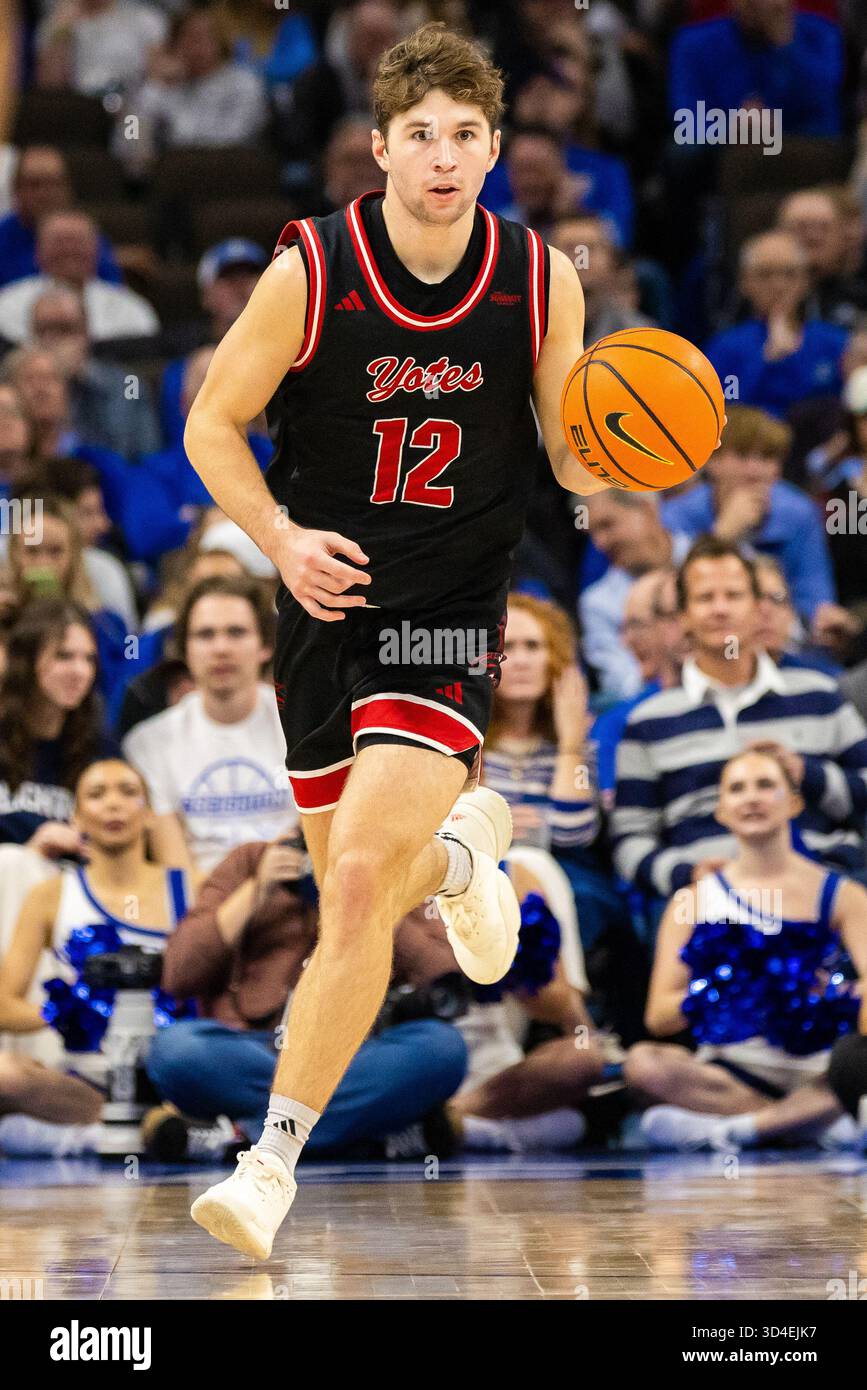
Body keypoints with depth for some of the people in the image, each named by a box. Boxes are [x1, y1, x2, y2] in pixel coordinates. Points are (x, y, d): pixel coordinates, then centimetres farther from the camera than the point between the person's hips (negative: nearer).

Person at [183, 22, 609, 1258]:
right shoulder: (310, 272, -9)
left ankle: (274, 1160, -10)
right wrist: (282, 538, -16)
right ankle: (459, 849, 53)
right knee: (349, 885, 15)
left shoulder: (542, 280, -5)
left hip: (452, 614, -2)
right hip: (331, 601, 2)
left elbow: (572, 462, 5)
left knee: (362, 877, -19)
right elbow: (211, 425, 0)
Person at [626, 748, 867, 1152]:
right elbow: (658, 1017, 1)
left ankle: (723, 1130, -31)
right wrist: (704, 996, -20)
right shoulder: (693, 901, 9)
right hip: (729, 1069, 1)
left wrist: (830, 995, -27)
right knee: (643, 1063, -29)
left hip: (817, 1076, -1)